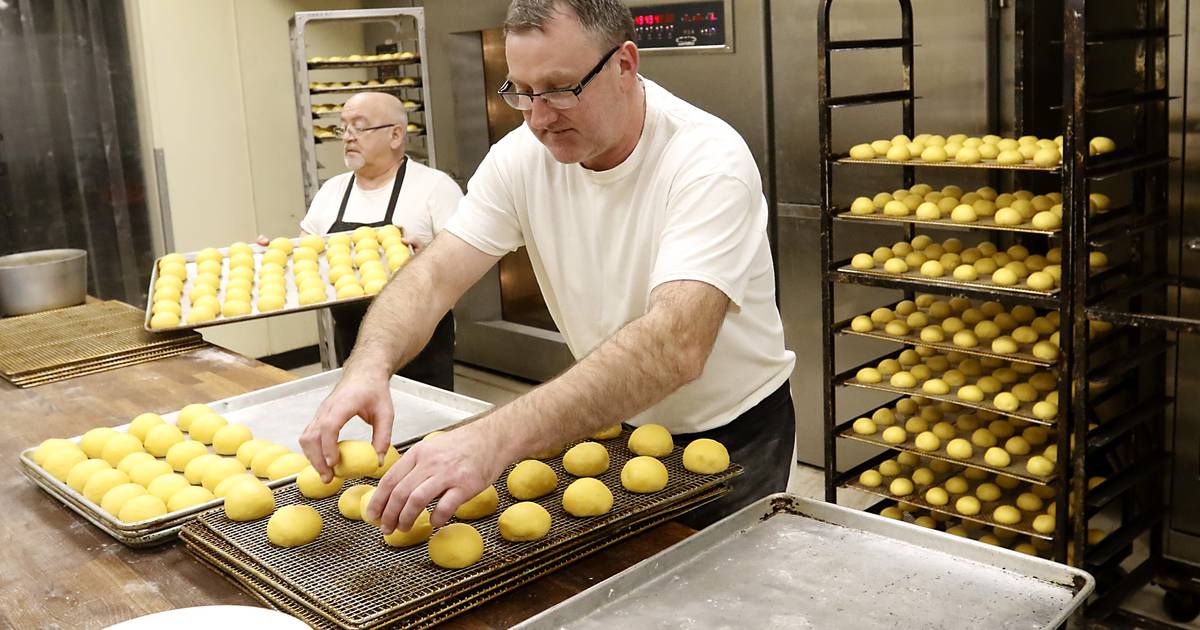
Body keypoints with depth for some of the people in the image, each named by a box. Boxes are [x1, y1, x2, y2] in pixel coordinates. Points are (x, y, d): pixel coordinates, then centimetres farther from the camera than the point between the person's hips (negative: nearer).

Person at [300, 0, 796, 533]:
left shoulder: (708, 159, -29)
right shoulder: (521, 157, -11)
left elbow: (676, 347, -42)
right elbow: (435, 275, -15)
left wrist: (498, 438, -54)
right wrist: (370, 364, -38)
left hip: (733, 437, -4)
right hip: (616, 423, 4)